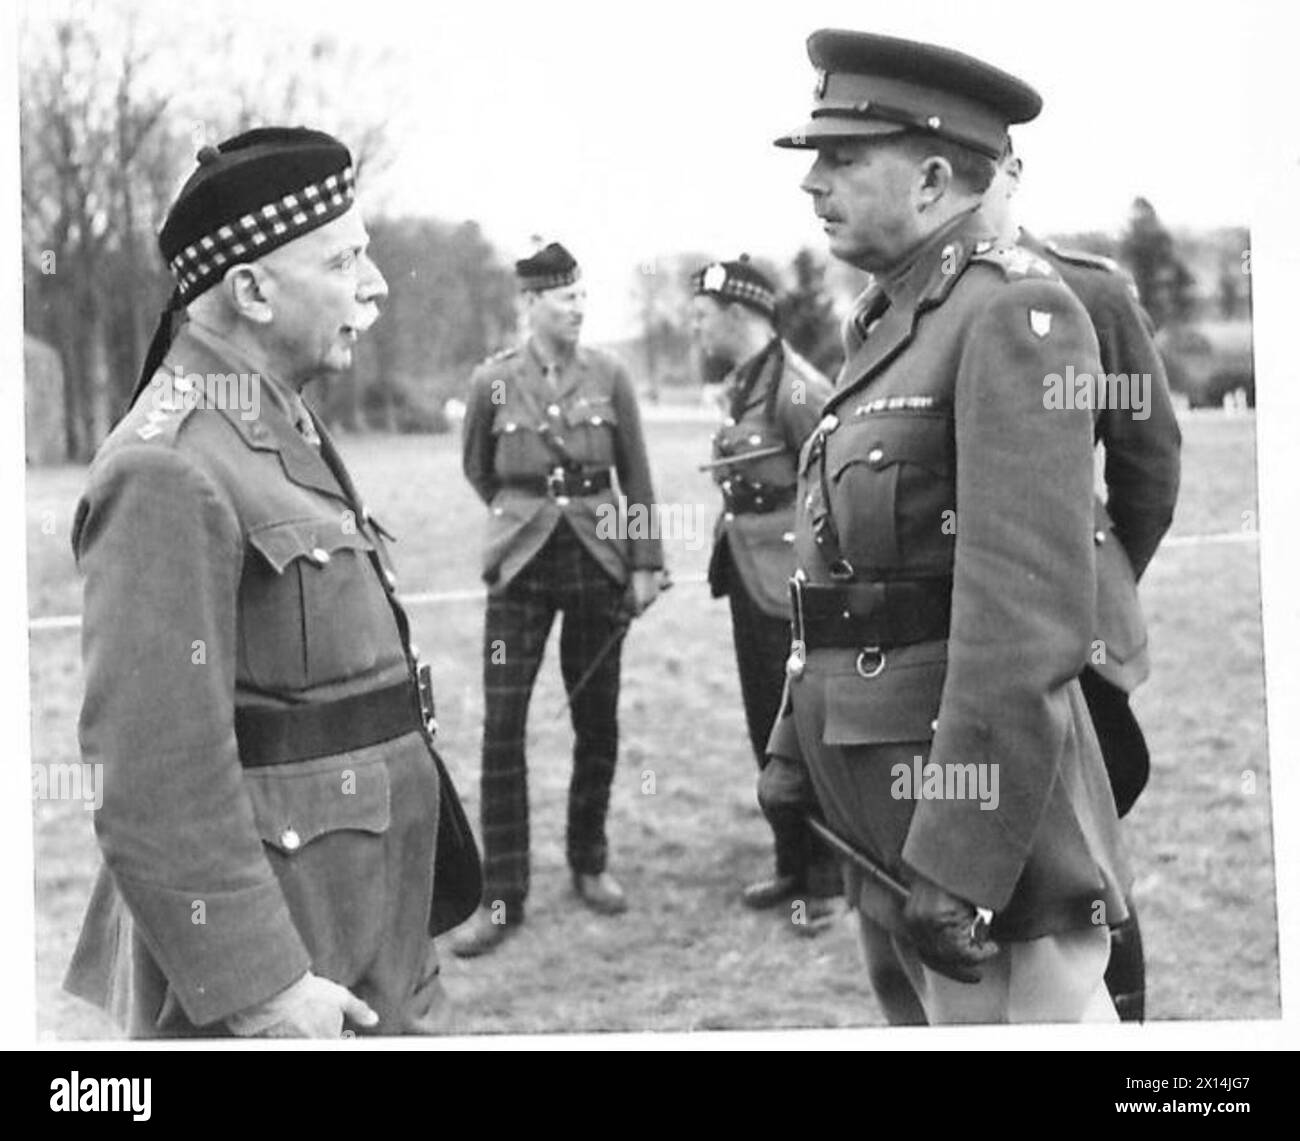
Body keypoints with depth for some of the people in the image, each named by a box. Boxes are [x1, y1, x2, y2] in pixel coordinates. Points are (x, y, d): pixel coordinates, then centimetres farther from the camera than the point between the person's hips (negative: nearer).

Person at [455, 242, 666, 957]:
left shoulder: (609, 377, 1)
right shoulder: (492, 381, -3)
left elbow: (637, 479, 6)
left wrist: (646, 563, 4)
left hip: (598, 563, 2)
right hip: (521, 568, -2)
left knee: (597, 722, 8)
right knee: (501, 726, -7)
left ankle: (589, 865, 27)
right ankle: (501, 898, 0)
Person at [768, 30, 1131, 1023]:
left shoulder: (1015, 312, -14)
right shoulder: (891, 322, 16)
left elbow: (1028, 612, -22)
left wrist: (958, 862, -24)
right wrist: (794, 746, 17)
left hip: (981, 797, -9)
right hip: (880, 792, 9)